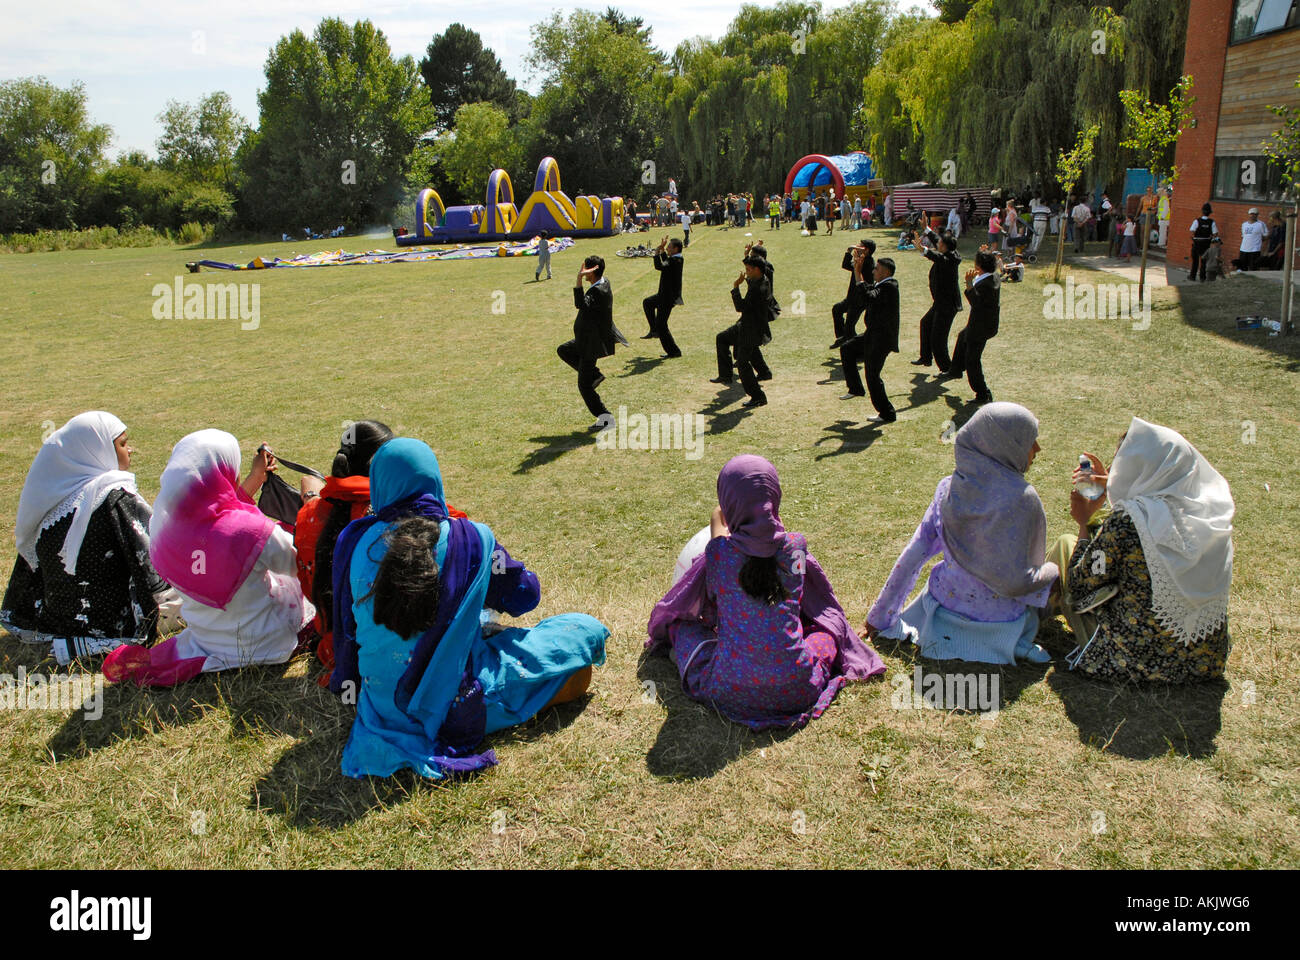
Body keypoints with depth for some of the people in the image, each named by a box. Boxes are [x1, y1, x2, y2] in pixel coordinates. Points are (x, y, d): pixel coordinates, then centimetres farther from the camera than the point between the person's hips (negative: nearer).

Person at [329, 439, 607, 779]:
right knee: (586, 630, 3)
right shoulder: (471, 538, -18)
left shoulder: (353, 540, -10)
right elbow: (525, 596, -1)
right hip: (455, 707, -3)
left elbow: (345, 628, 3)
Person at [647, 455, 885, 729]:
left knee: (681, 624, 24)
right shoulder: (795, 545, -7)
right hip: (797, 690, 0)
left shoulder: (718, 552, -9)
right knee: (831, 624, 28)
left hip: (730, 690, 0)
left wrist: (719, 513, 37)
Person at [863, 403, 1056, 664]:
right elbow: (1015, 581, -22)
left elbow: (913, 554, -4)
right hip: (998, 621, -5)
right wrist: (1051, 573, 1)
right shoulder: (1021, 499, -24)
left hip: (946, 602, 6)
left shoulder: (949, 487, -8)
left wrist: (880, 617, 4)